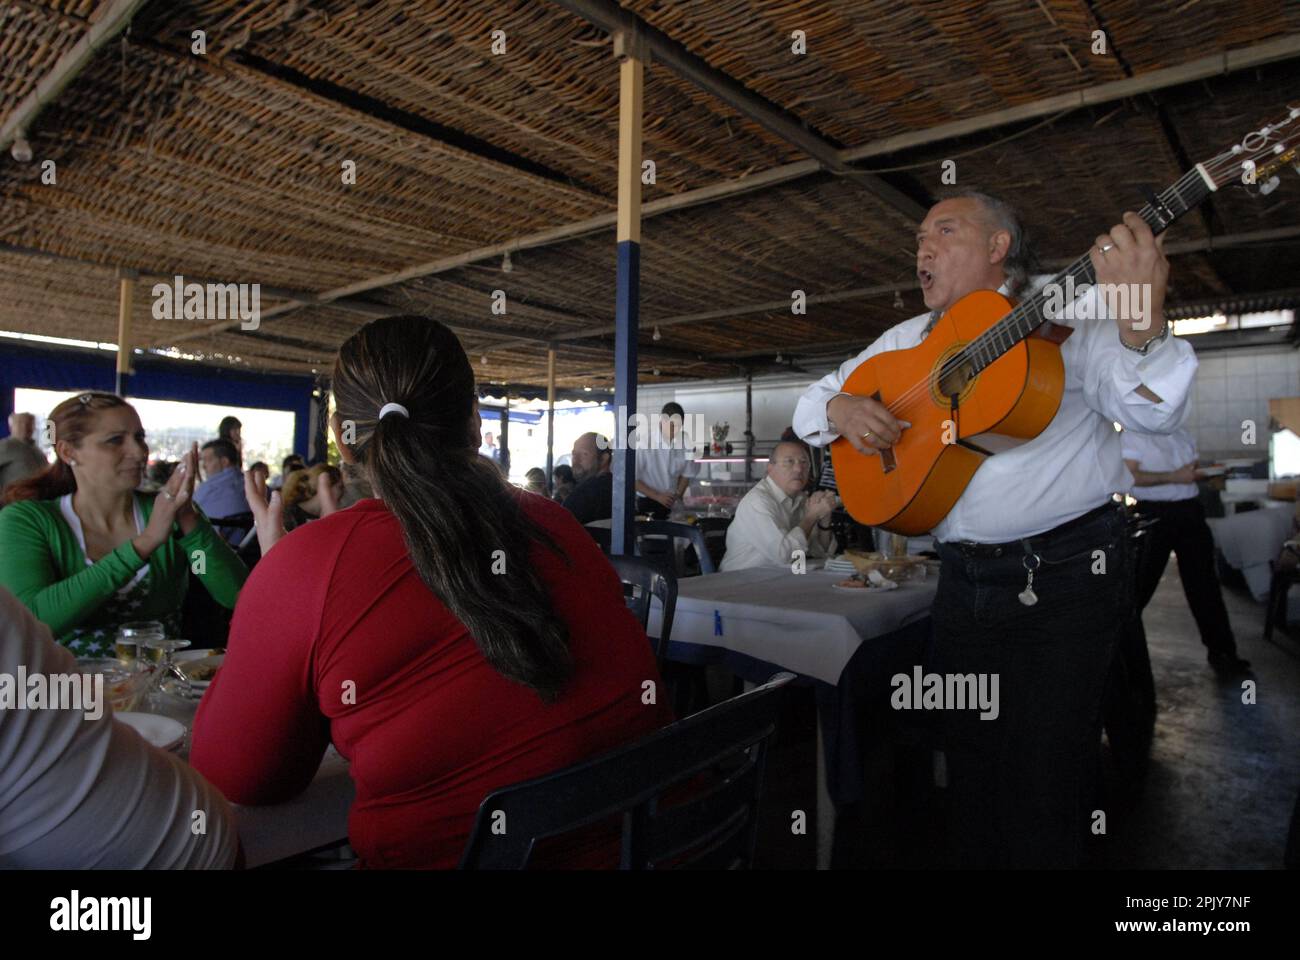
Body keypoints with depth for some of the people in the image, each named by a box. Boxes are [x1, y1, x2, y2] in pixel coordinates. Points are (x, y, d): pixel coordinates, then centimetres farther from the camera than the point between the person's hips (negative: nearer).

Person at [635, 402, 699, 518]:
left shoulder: (685, 442, -11)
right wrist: (657, 496, -14)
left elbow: (686, 474, 6)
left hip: (671, 503, 3)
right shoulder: (644, 443, -21)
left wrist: (677, 496, -5)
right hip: (645, 502, -3)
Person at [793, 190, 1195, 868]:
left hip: (1065, 575, -4)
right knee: (970, 768, 16)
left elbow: (1152, 411, -17)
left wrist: (1141, 322, -37)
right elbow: (812, 402, 15)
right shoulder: (909, 339, 12)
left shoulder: (1071, 309, -4)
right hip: (963, 579, 5)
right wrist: (841, 409, -8)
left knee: (1044, 781, 2)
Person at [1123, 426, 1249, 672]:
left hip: (1190, 511, 6)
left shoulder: (1182, 434, 16)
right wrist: (1174, 477, -19)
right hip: (1154, 513, -6)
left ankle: (1221, 650, 18)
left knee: (1203, 581, 10)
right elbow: (1129, 476, -17)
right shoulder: (1132, 435, -6)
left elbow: (1192, 468, 26)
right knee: (1140, 584, 0)